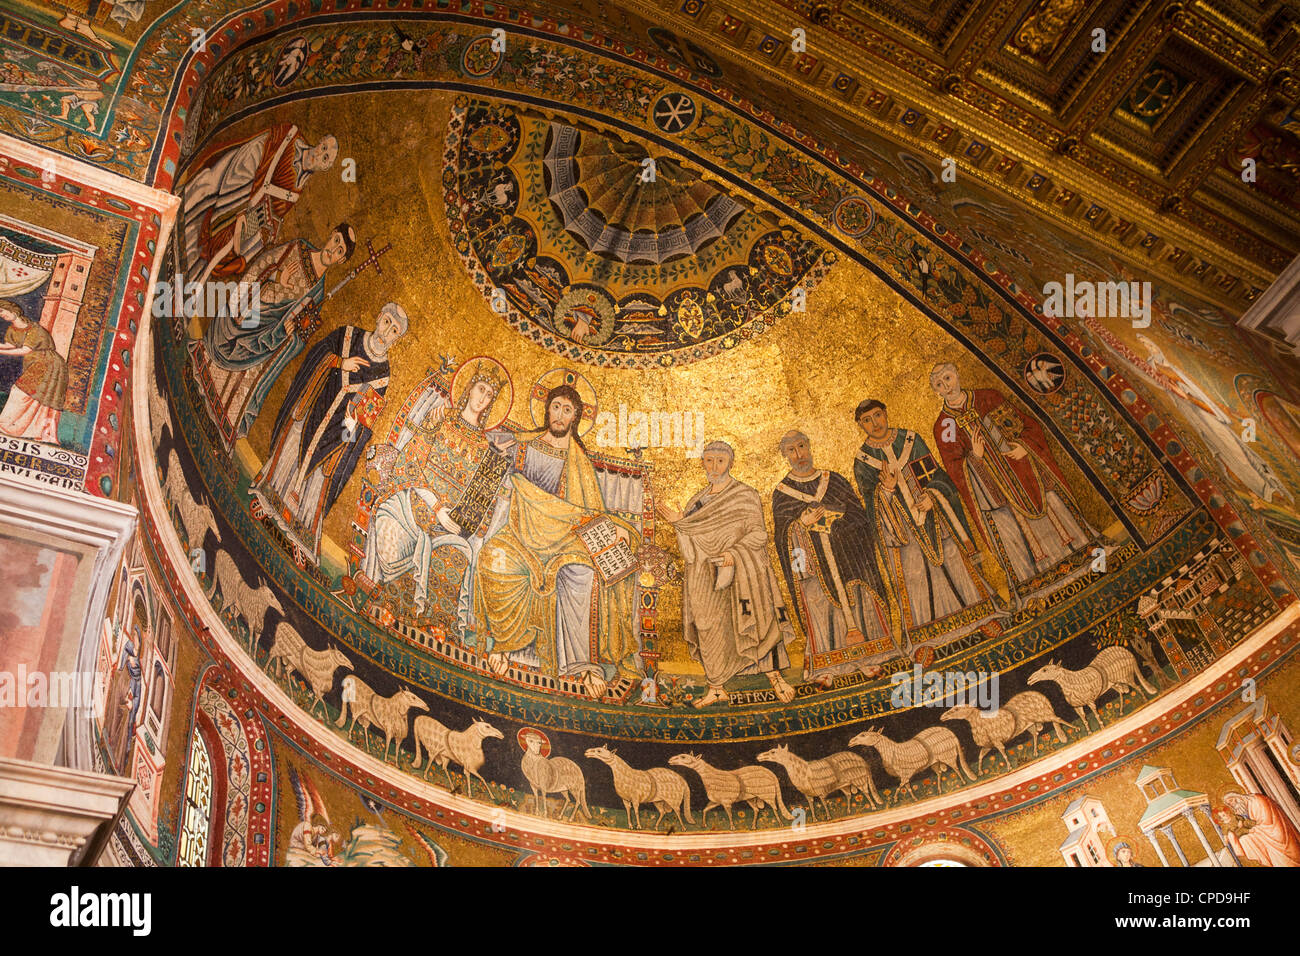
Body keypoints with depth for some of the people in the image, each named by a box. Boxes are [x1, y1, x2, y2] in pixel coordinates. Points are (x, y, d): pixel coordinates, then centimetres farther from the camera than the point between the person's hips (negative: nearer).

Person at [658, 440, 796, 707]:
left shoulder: (745, 496, -4)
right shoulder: (700, 498, 15)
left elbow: (758, 534, -9)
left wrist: (733, 554, -23)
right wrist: (679, 522, 3)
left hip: (738, 573, -5)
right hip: (706, 577, 6)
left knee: (754, 625, -8)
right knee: (709, 630, 6)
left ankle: (776, 677, 3)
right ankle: (716, 688, 13)